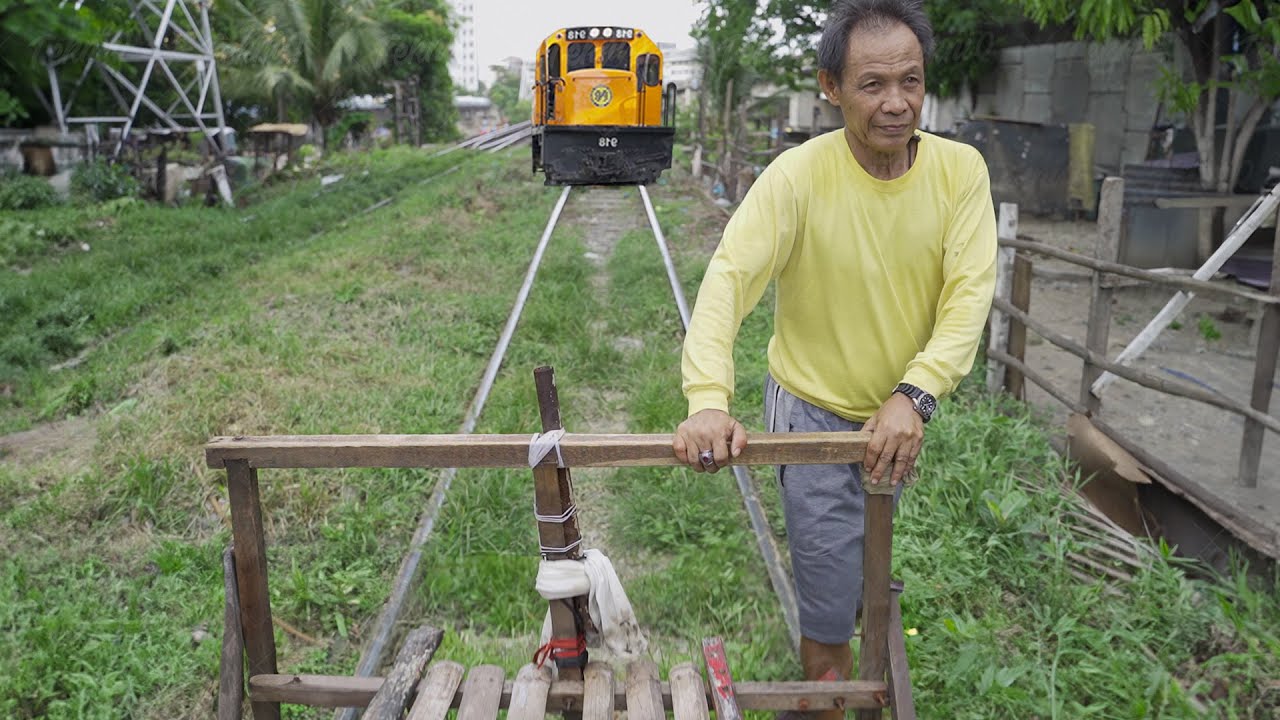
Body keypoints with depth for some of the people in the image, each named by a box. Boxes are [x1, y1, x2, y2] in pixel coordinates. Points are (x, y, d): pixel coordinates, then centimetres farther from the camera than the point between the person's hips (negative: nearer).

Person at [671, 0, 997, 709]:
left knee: (869, 552, 31)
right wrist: (708, 399, -44)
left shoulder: (960, 170, -12)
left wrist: (914, 394, -33)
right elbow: (729, 278, -30)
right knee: (830, 602, 2)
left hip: (901, 414, 4)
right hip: (814, 407, -4)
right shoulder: (798, 176, -22)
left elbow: (969, 296, -18)